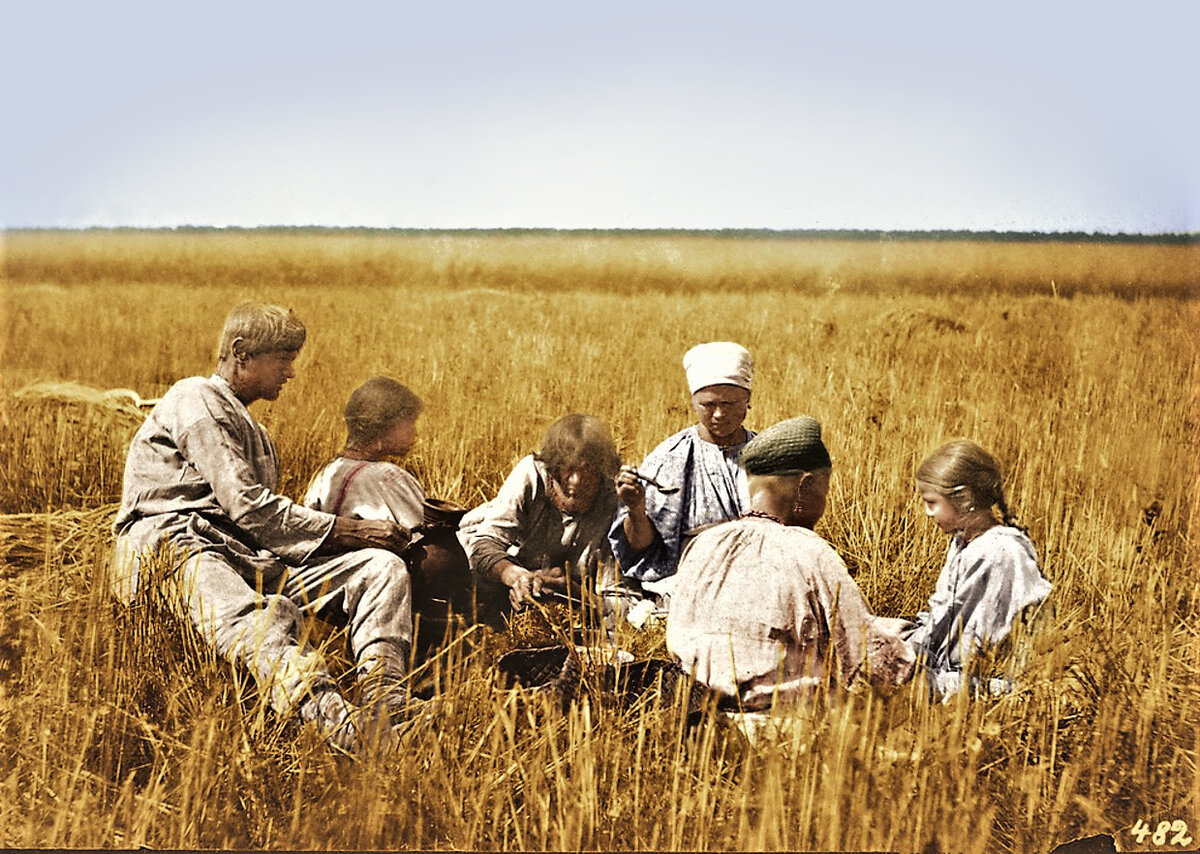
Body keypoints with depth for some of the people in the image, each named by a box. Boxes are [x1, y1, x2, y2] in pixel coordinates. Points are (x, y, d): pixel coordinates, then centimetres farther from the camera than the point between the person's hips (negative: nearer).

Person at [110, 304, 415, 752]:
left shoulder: (249, 428, 36)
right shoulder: (197, 399, 4)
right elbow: (246, 505, -8)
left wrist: (360, 533, 11)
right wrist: (344, 531, -6)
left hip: (249, 556, 9)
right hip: (177, 547, -8)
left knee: (381, 565, -14)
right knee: (252, 621, -43)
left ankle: (385, 710, -39)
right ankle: (335, 724, -73)